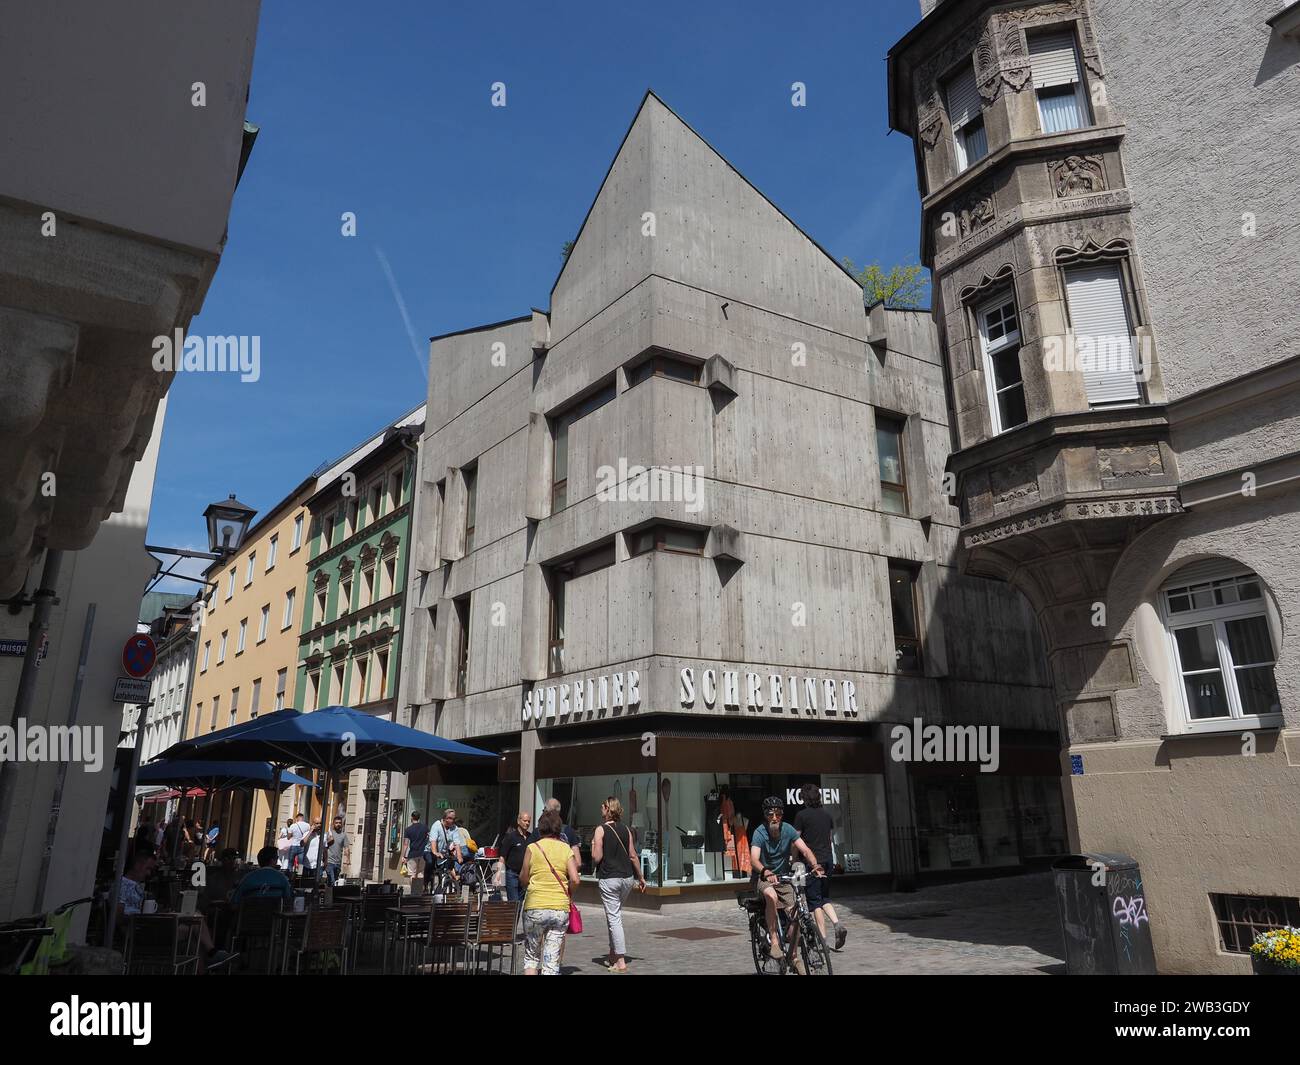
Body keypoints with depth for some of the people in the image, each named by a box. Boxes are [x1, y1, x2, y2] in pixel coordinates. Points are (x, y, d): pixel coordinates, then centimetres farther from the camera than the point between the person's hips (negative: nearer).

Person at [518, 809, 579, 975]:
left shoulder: (532, 848, -1)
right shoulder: (566, 849, 2)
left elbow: (523, 879, 2)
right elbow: (575, 880, -6)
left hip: (535, 907, -1)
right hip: (561, 908, 1)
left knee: (531, 956, 16)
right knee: (552, 961, 6)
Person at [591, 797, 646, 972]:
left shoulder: (601, 830, -7)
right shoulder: (626, 829, 7)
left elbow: (597, 857, -11)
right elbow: (633, 856, 9)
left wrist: (593, 844, 8)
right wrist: (641, 877, 17)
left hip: (609, 878, -5)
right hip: (627, 877, 5)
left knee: (614, 918, -1)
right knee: (616, 914, 21)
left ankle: (620, 962, -2)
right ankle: (613, 954, 26)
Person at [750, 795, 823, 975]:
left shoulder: (788, 830, -10)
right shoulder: (759, 833, -20)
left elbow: (805, 850, -18)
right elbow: (754, 859, -33)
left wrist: (815, 864, -39)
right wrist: (766, 872, -54)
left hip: (783, 877, 4)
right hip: (763, 877, -4)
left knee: (795, 913, -10)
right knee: (772, 896, -36)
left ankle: (794, 955, 10)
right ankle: (773, 940, -21)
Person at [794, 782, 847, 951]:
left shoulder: (802, 815, -9)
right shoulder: (827, 813, 8)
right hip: (828, 859, 6)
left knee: (815, 900, 2)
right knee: (825, 897, 17)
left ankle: (823, 937, -1)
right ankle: (837, 924, -3)